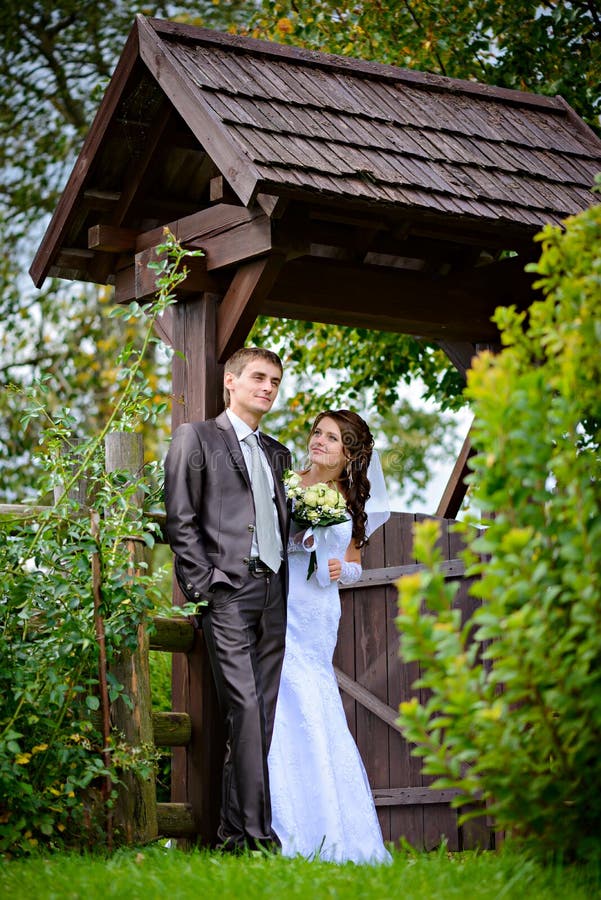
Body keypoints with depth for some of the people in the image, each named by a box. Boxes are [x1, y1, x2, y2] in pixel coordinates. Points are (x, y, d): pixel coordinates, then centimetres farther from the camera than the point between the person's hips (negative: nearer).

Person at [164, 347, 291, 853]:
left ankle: (236, 829, 4)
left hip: (274, 592, 6)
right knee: (244, 707, -13)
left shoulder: (277, 454, 24)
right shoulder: (197, 438, 6)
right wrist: (205, 587, -10)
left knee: (265, 712, 0)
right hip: (228, 590, -6)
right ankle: (251, 831, -13)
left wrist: (286, 585, 8)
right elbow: (181, 520, -2)